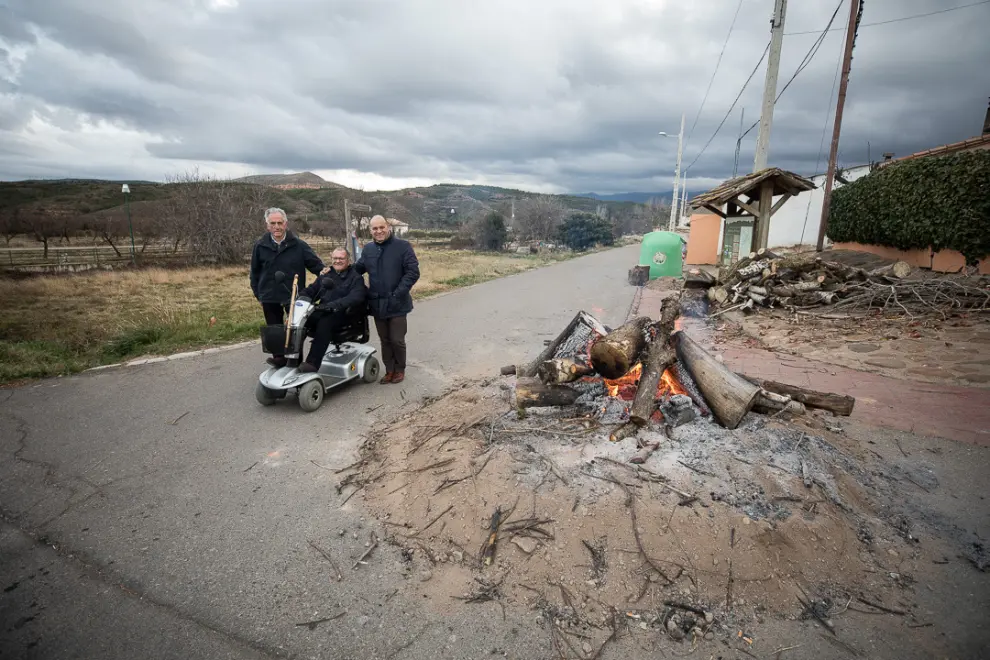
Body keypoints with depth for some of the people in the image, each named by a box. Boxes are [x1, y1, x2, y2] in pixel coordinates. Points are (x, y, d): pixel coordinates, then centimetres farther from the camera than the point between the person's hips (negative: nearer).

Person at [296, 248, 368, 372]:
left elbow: (356, 297, -17)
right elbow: (311, 289, 19)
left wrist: (335, 304, -32)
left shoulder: (356, 277, 1)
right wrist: (303, 296, -5)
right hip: (322, 311, 6)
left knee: (324, 324, -34)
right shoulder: (325, 275, 22)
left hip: (343, 313, -6)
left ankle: (312, 363, -36)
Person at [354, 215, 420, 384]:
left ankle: (400, 369, 23)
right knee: (385, 340, 14)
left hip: (397, 303, -4)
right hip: (377, 304, 5)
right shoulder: (368, 249, 9)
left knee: (397, 340, 3)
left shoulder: (403, 246, -8)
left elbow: (413, 272, -12)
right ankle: (389, 370, 26)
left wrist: (399, 293, -18)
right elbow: (357, 269, 19)